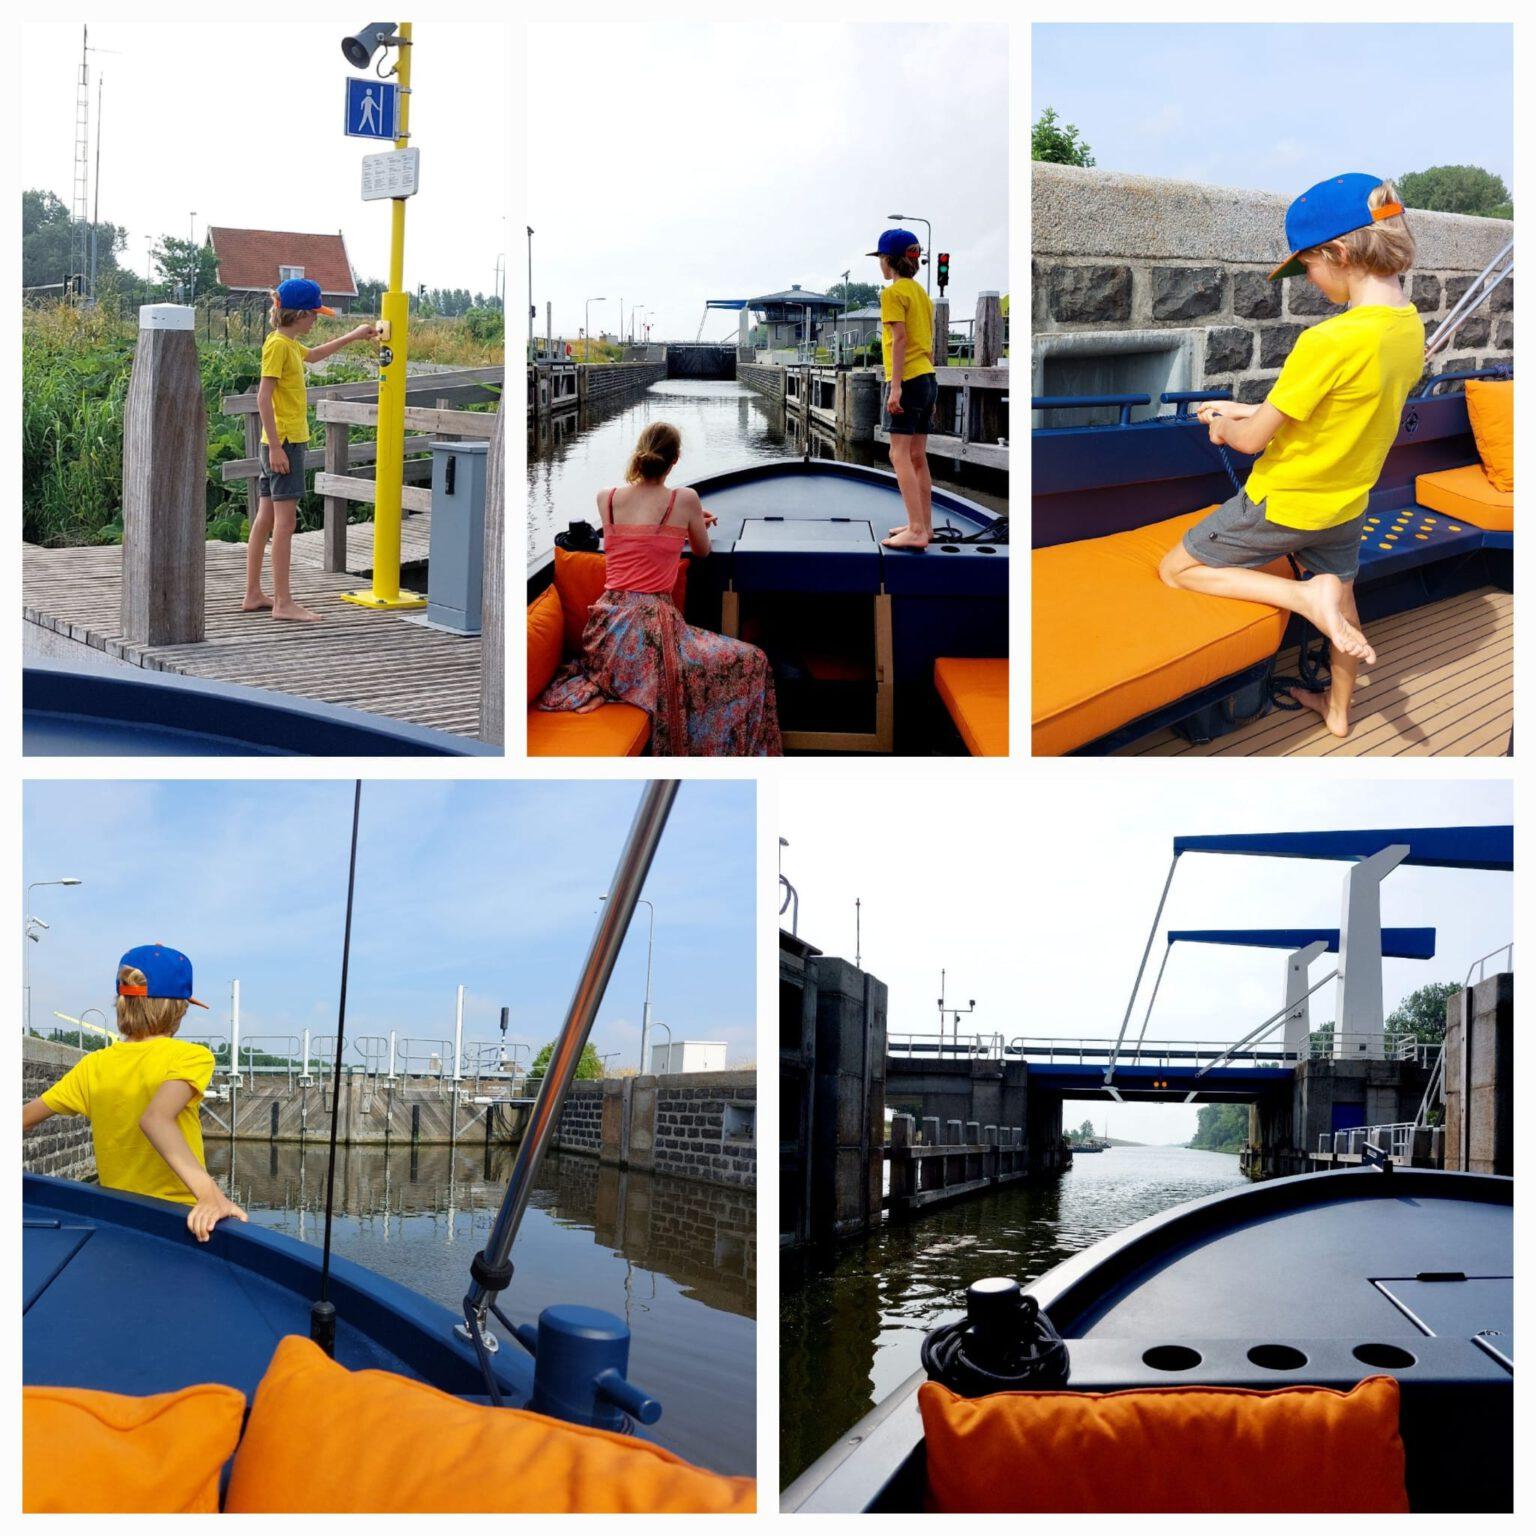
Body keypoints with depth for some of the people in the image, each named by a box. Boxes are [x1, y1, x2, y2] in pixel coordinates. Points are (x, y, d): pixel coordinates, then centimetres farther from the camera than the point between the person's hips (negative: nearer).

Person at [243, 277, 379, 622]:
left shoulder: (289, 344, 15)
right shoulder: (278, 345, -13)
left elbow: (312, 355, 39)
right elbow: (263, 397, -19)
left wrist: (352, 337, 43)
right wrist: (275, 446, -23)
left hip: (283, 441, 10)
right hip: (285, 441, -10)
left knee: (267, 517, 12)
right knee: (285, 518, -10)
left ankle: (253, 595, 17)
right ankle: (283, 602, -10)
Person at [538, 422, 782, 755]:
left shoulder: (605, 497, 8)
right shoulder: (685, 499, -3)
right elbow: (702, 551, 15)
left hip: (607, 624, 5)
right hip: (653, 625, -5)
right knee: (750, 664, 8)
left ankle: (597, 687, 11)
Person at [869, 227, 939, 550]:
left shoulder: (893, 292, -8)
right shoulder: (921, 292, 17)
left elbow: (900, 339, -16)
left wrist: (895, 387, -20)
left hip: (908, 379, -9)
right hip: (928, 378, 9)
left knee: (900, 455, -11)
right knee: (917, 456, 13)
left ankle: (917, 531, -19)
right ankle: (923, 526, 16)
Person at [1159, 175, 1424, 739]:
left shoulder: (1327, 342, -33)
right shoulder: (1411, 329, -8)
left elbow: (1253, 439, -23)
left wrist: (1226, 429, 1)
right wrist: (1248, 410, 9)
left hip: (1282, 504, -8)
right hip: (1346, 503, 8)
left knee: (1177, 569, 7)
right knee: (1342, 606, 28)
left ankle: (1306, 596, -7)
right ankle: (1338, 710, 45)